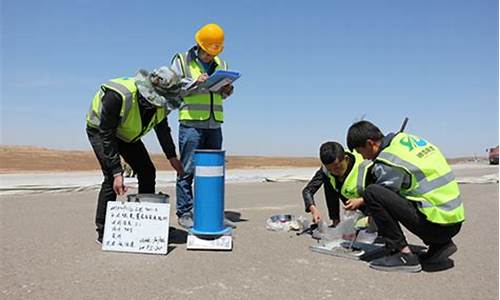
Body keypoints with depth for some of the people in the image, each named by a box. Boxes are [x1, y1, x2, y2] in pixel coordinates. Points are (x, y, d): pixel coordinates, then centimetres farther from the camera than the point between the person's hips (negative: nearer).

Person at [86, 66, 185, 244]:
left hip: (126, 134, 6)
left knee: (147, 172, -2)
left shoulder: (160, 102, -20)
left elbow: (162, 129, 0)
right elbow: (107, 137, -34)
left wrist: (172, 156, 1)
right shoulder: (117, 96, -40)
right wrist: (117, 172, -36)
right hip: (100, 129, -6)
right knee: (111, 176, -21)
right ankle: (103, 232, -8)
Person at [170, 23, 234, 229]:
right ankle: (184, 213, 8)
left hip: (214, 124, 5)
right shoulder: (182, 60, 3)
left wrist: (226, 90, 0)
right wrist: (194, 83, -16)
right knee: (187, 169, -2)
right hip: (191, 122, -5)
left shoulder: (221, 64, 17)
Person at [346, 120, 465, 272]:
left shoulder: (388, 160, -15)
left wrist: (362, 202, 17)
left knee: (371, 193, -14)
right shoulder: (405, 138, 10)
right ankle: (440, 244, 20)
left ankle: (403, 255, -8)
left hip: (437, 224, -9)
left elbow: (376, 196, -3)